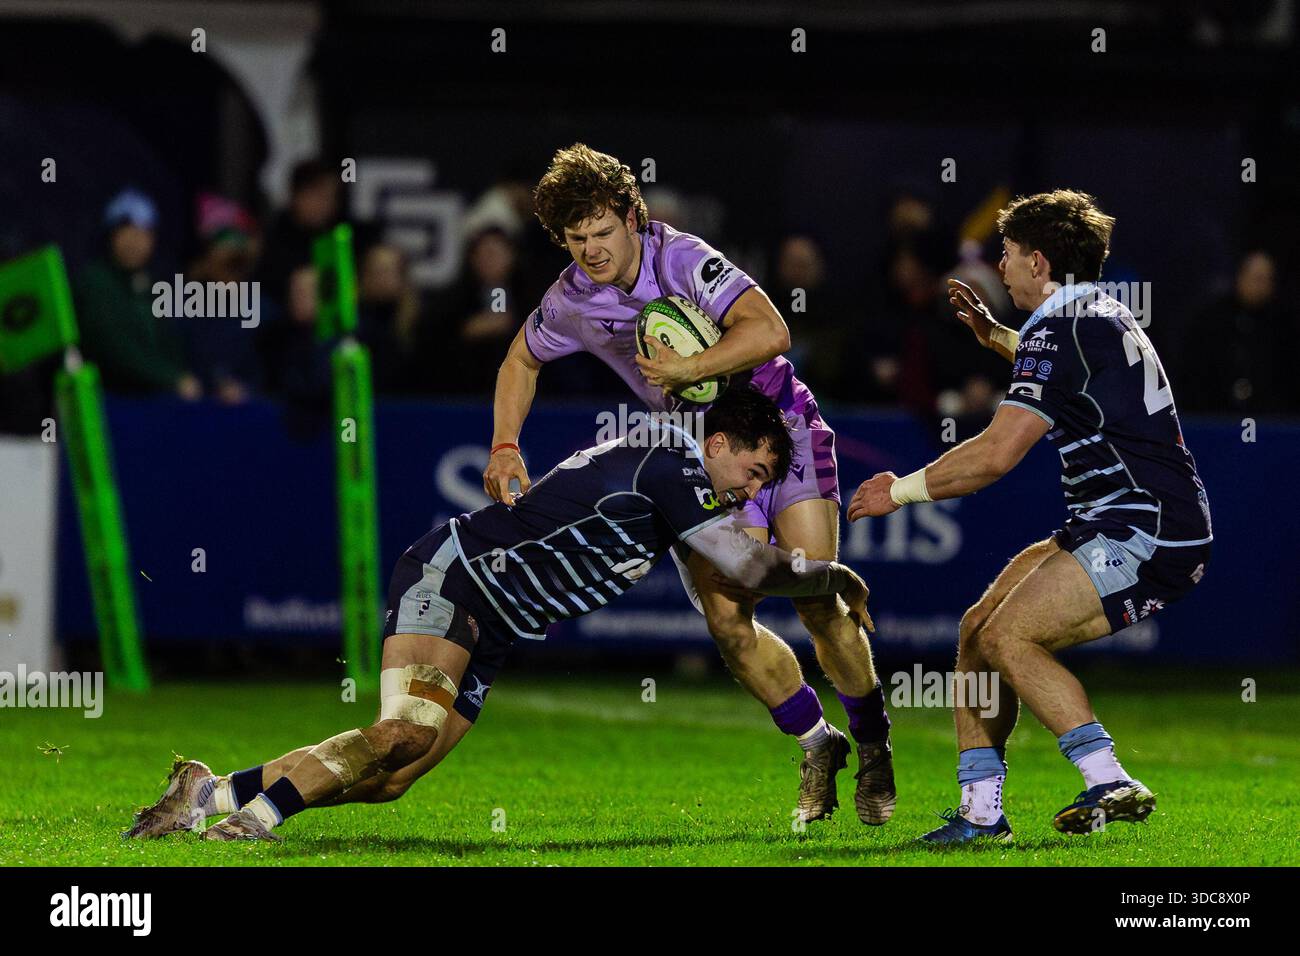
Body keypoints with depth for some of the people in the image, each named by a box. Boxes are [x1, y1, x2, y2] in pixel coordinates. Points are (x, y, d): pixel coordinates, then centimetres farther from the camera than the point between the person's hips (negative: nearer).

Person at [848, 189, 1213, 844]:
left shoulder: (1060, 330, -14)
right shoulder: (1104, 316, 18)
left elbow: (996, 454, -20)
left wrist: (902, 490, -7)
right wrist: (993, 335, 39)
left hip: (1145, 534, -10)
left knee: (1008, 637, -21)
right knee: (978, 627, 6)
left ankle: (1111, 784, -21)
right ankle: (981, 813, 6)